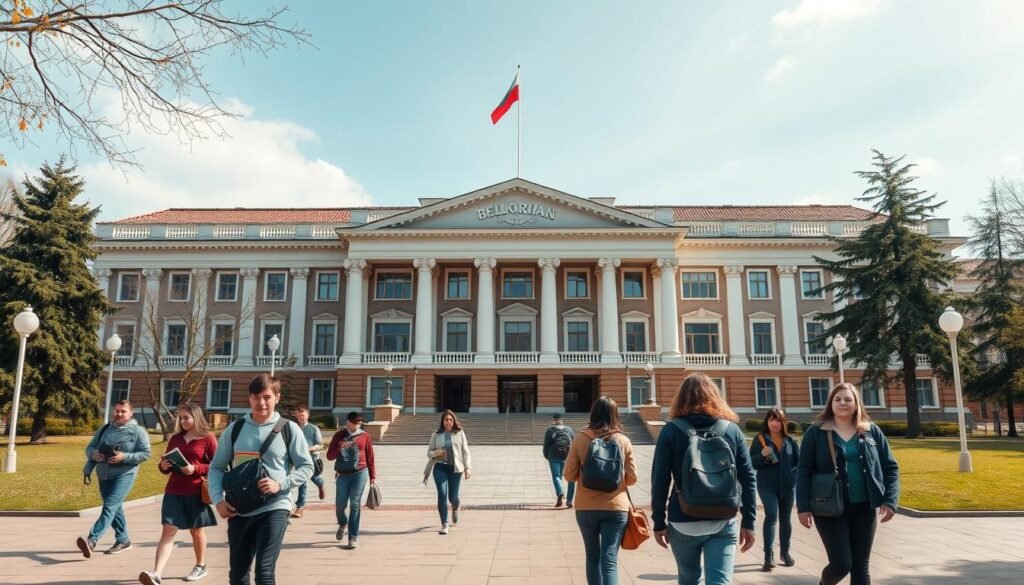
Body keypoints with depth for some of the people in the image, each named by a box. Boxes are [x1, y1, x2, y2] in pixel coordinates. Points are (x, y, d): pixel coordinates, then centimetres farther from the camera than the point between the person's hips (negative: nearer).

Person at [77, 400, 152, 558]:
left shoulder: (138, 431, -3)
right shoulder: (104, 429, 12)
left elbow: (146, 453, -7)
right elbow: (90, 447, 16)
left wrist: (125, 457, -20)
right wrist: (93, 454, -7)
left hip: (124, 474, -6)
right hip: (104, 474, 6)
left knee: (110, 506, -18)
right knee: (115, 508, 14)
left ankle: (92, 540, -26)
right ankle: (123, 540, 26)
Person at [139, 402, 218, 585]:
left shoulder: (208, 438, -5)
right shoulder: (175, 438, 10)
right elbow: (166, 464, 18)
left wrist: (195, 469, -20)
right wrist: (163, 466, -6)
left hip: (196, 493, -3)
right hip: (173, 491, 4)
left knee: (196, 529, 11)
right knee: (168, 530, -6)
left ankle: (201, 566, 28)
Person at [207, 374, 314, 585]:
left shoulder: (289, 429, -4)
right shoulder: (234, 429, 4)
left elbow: (306, 467, 0)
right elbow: (217, 467, 8)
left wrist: (280, 484, -15)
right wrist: (218, 499, -7)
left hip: (274, 508, -4)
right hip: (239, 510, 4)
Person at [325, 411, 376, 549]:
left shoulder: (364, 436, 4)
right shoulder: (339, 436, 5)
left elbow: (370, 458, 6)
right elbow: (329, 456, 4)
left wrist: (372, 476, 5)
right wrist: (340, 449, -15)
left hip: (360, 474, -1)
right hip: (342, 475, 1)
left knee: (355, 505, -3)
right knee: (340, 504, 5)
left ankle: (353, 536, 5)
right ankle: (342, 525, 38)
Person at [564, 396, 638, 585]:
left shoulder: (580, 439, -5)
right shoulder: (623, 440, -3)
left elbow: (569, 475, -2)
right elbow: (632, 478, 0)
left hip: (586, 508, 1)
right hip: (616, 508, -1)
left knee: (593, 557, 19)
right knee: (610, 560, 0)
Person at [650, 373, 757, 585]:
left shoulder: (671, 431, -2)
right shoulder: (732, 429, 4)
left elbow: (659, 480, -5)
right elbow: (748, 478, 2)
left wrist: (659, 522, 2)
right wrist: (748, 522, 7)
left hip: (683, 522, 0)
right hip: (723, 522, 0)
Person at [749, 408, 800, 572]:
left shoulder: (790, 440, 6)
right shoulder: (760, 439, -2)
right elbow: (751, 463, -4)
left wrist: (794, 476, -6)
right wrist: (762, 455, -22)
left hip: (788, 486, 3)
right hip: (767, 486, -3)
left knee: (785, 519, 13)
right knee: (771, 516, -15)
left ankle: (785, 552, 30)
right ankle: (769, 556, -12)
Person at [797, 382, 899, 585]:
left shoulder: (872, 431, 6)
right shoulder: (816, 432, -4)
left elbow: (890, 467, 9)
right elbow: (803, 471, -5)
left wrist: (890, 500, -4)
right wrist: (803, 507, -11)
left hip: (864, 508, 3)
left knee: (861, 566, 8)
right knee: (841, 563, -5)